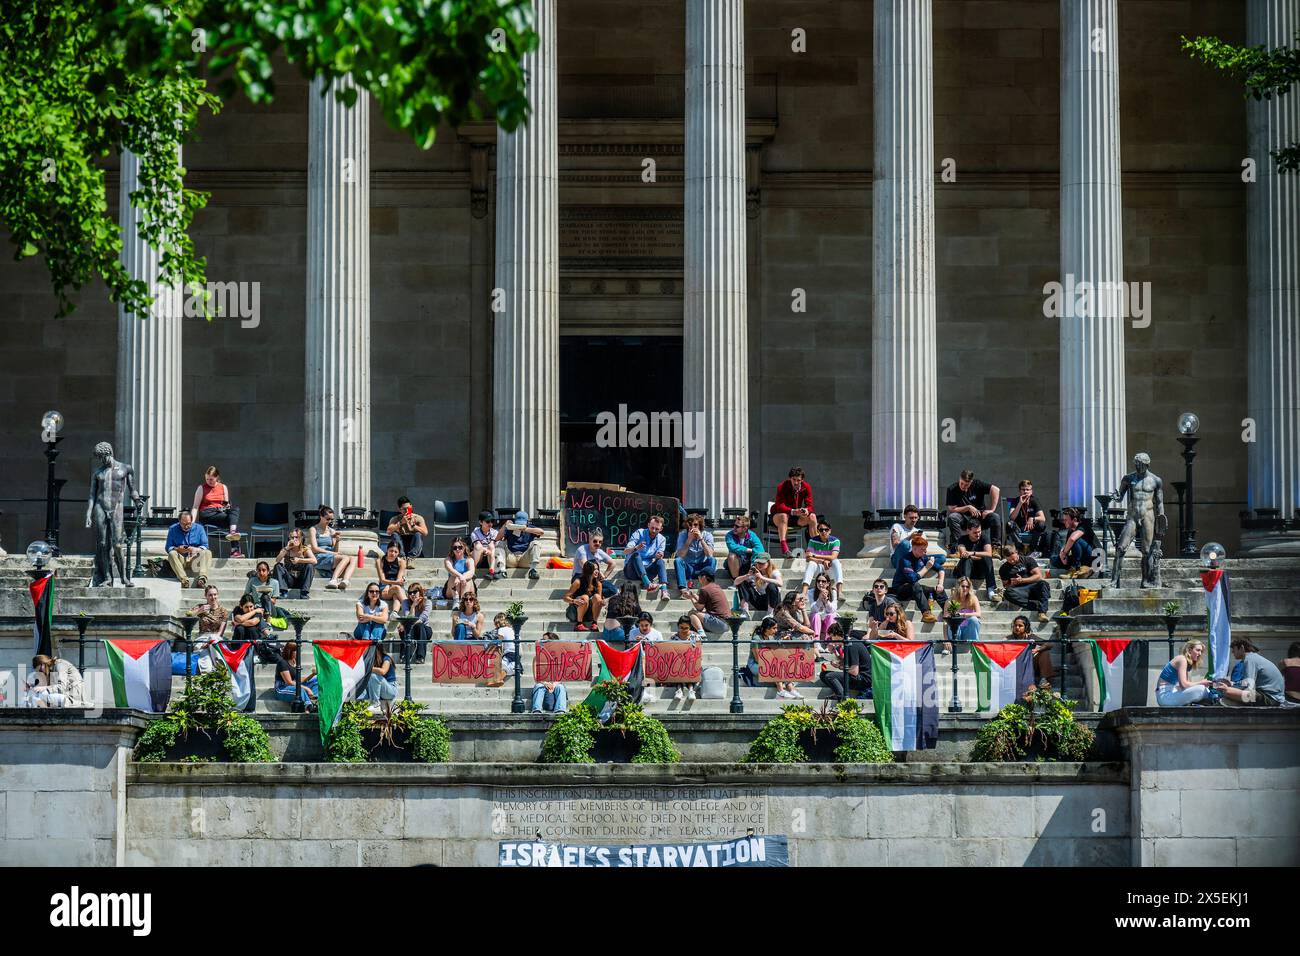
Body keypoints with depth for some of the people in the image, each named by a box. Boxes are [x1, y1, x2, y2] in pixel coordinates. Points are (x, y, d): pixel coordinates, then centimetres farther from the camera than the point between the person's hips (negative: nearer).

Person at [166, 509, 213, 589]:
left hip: (195, 559, 1)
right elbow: (168, 547, 0)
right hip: (180, 559, -1)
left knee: (207, 553, -27)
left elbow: (205, 546, 2)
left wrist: (196, 549, -20)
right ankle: (184, 579, -49)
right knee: (172, 554, -32)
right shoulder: (173, 529, 5)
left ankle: (202, 577, -51)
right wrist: (177, 549, -22)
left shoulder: (199, 528, 7)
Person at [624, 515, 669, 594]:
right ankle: (648, 585, -54)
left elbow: (655, 560, -1)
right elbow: (625, 552, -13)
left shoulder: (661, 539, 8)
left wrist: (658, 557, -26)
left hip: (646, 571, 3)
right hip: (631, 570, -3)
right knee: (636, 555, -33)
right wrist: (636, 548, -34)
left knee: (660, 562, -25)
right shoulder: (639, 533, -2)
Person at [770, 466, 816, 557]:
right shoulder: (782, 487, -19)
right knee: (783, 516, -38)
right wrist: (793, 511, -45)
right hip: (778, 514, -4)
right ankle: (784, 547, -50)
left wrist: (807, 510, -36)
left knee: (812, 517, -19)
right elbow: (779, 506, -28)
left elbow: (809, 506, -10)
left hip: (797, 516, 4)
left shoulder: (806, 487, -7)